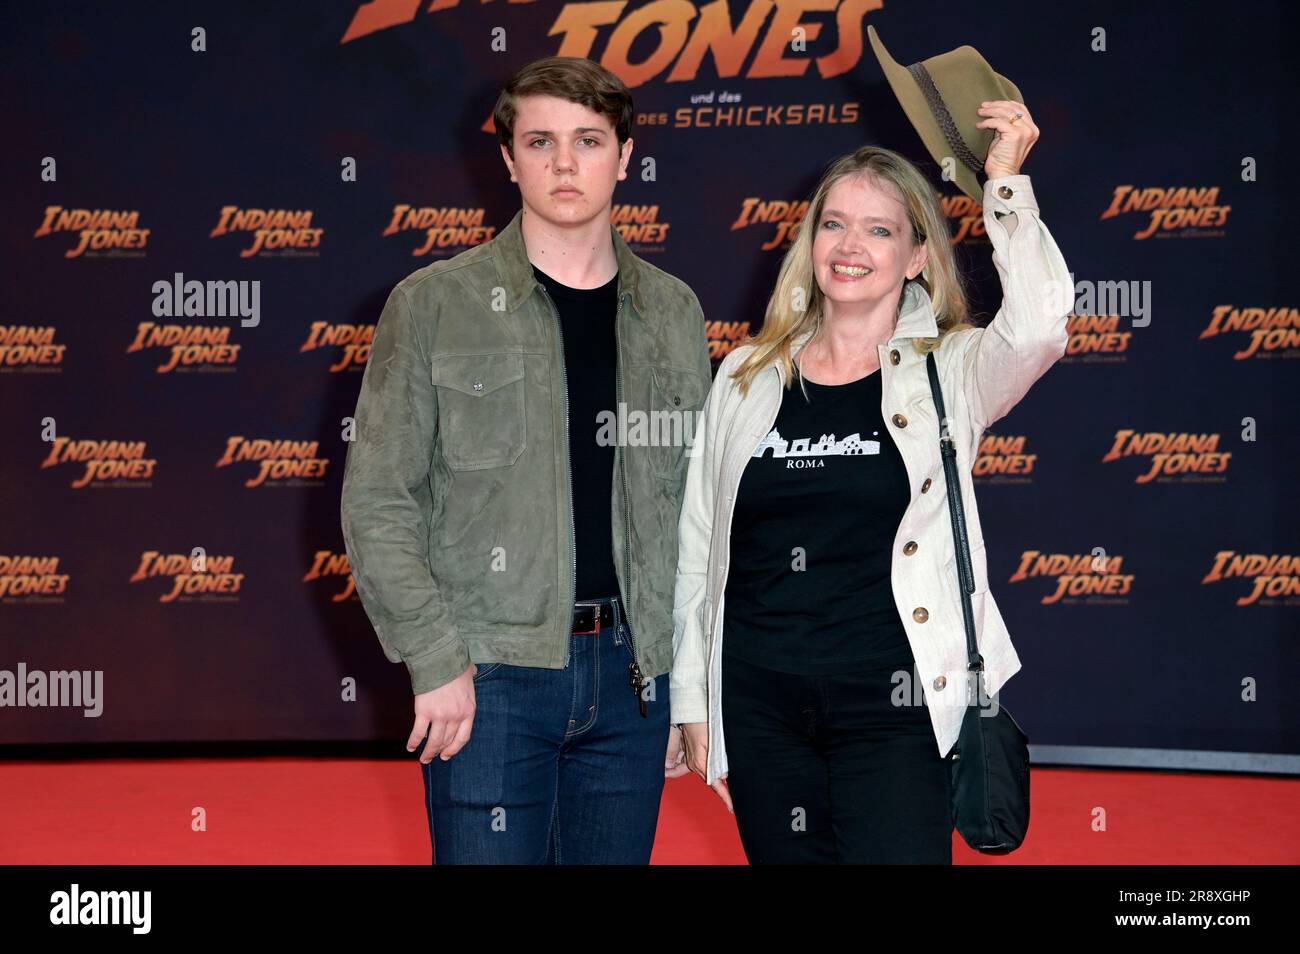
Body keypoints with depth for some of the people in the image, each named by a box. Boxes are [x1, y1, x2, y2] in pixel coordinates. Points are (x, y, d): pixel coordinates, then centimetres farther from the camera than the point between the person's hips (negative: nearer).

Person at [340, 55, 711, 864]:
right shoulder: (434, 305, -1)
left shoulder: (674, 313, 9)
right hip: (489, 677, -3)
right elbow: (376, 502, -3)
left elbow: (696, 511, 12)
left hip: (630, 674, 3)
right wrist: (435, 661, -10)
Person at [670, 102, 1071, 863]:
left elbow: (1038, 328, -22)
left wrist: (1007, 185, -19)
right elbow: (699, 547, 12)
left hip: (894, 709, -3)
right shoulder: (748, 375, 8)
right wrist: (692, 700, 10)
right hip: (757, 708, 3)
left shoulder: (949, 371, 1)